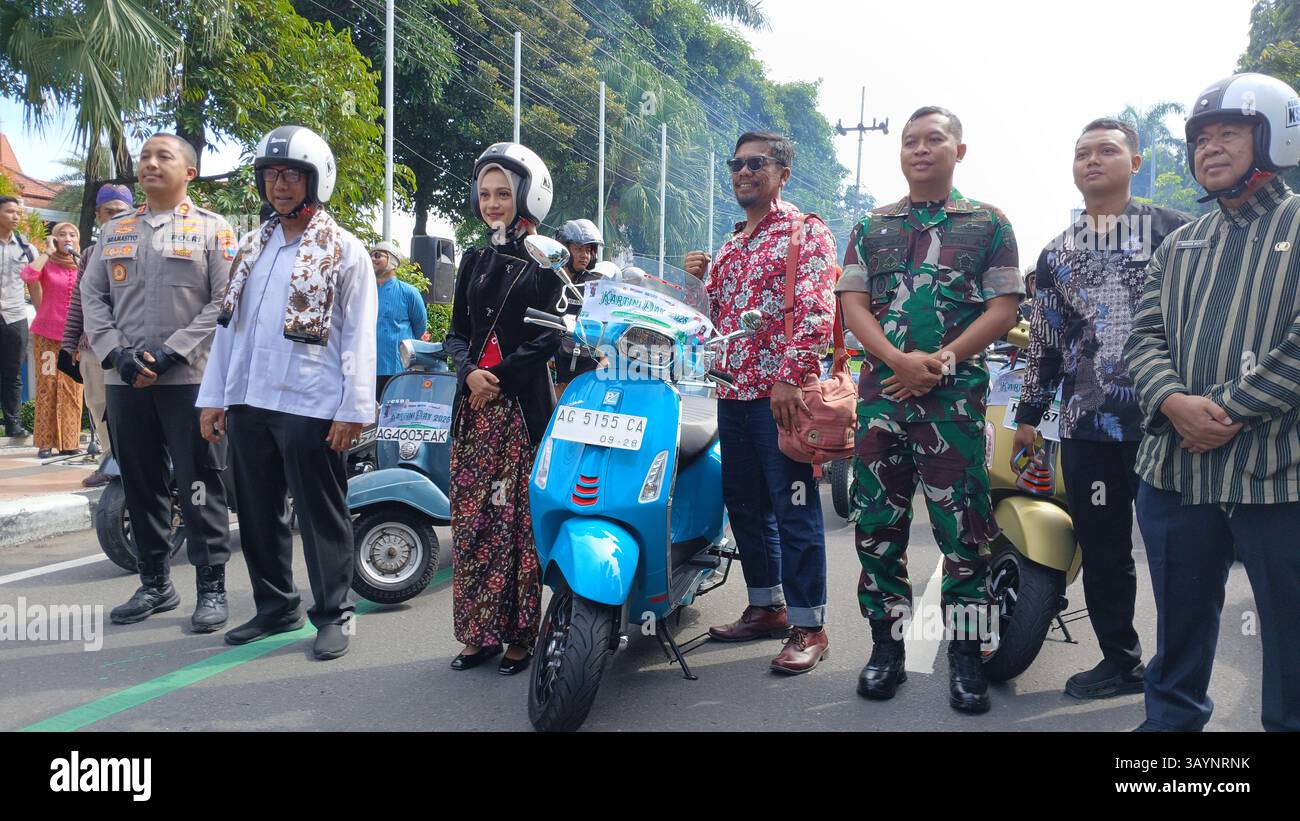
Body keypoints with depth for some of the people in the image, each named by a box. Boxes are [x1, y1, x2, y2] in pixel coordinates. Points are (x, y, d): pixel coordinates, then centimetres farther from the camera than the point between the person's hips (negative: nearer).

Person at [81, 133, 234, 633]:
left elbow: (225, 301, -6)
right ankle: (155, 583, 22)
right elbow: (91, 296, 11)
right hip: (124, 380, 5)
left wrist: (172, 353, -14)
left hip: (190, 377, -5)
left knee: (199, 485, -3)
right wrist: (116, 353, -6)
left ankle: (211, 587, 5)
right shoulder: (114, 231, 17)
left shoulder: (212, 229, 3)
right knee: (140, 484, 11)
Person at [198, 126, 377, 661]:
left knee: (321, 515, 2)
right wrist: (212, 396, 11)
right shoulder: (251, 247, 15)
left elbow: (358, 337, -8)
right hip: (248, 402, 7)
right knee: (258, 512, 14)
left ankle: (334, 612, 15)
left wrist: (353, 409, -14)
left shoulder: (343, 251, -3)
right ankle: (276, 606, 28)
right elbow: (228, 324, 16)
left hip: (310, 406, -6)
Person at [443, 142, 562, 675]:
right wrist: (469, 371, -4)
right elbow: (457, 331, 16)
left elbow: (550, 337, -6)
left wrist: (501, 378, -11)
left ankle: (520, 636, 6)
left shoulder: (545, 259, 2)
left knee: (520, 521, -4)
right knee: (470, 520, 5)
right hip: (474, 403, 5)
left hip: (523, 405, -5)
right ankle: (478, 633, 15)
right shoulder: (474, 260, 18)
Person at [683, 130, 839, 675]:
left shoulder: (806, 232, -3)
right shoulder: (732, 243, 21)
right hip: (733, 391, 8)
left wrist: (791, 377, -25)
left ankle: (809, 625, 5)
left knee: (794, 510, -4)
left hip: (781, 393, -8)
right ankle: (766, 606, 27)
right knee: (744, 504, 13)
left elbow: (816, 312, -15)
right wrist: (699, 280, 6)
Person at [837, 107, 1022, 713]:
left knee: (962, 528, -1)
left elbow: (1005, 307, 0)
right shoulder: (870, 227, 15)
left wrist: (941, 360, -14)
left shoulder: (989, 224, 8)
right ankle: (886, 645, 18)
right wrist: (901, 360, -12)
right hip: (882, 389, 3)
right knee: (876, 524, 5)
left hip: (955, 392, -2)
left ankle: (964, 653, 11)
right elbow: (852, 303, 5)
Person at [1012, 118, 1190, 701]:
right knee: (1101, 553, 9)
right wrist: (1028, 413, 15)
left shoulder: (1177, 231, 2)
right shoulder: (1055, 255, 14)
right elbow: (1044, 341, 17)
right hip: (1086, 427, 4)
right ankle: (1120, 661, 24)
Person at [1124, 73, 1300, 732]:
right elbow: (1145, 335, 6)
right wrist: (1176, 403, -13)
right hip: (1176, 469, 5)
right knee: (1180, 624, 18)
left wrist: (1227, 412, -19)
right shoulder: (1179, 245, 16)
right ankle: (1171, 715, 34)